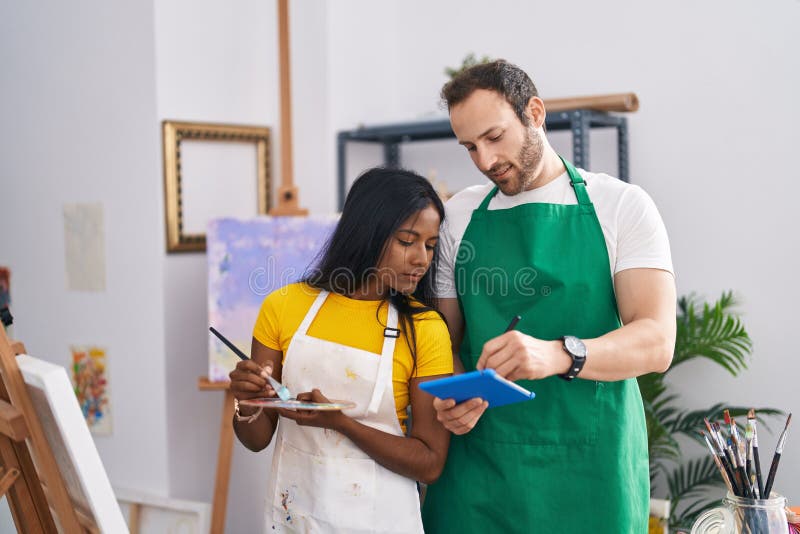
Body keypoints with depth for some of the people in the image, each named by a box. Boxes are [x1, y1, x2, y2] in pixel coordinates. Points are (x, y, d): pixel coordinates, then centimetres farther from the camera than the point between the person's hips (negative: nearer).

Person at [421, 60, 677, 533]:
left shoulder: (621, 205, -2)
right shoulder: (460, 216, 10)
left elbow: (655, 342, -12)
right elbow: (448, 339, 13)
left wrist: (558, 355, -31)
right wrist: (453, 399, -10)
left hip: (589, 465, -2)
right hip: (477, 459, 3)